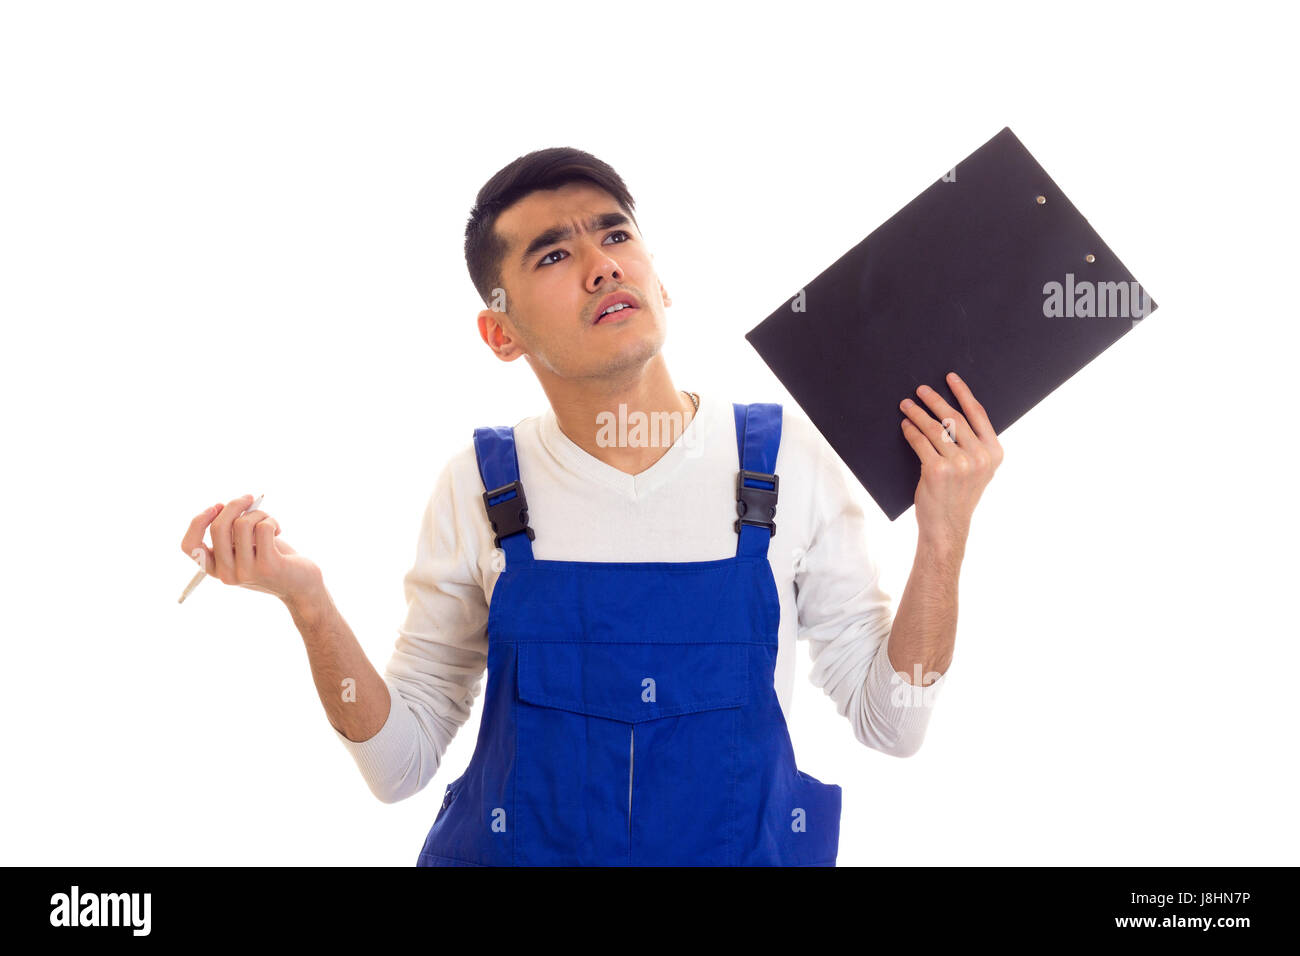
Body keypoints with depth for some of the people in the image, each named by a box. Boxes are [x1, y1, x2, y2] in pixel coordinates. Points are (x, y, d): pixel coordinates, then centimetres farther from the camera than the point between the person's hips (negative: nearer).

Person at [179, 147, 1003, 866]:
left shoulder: (787, 459, -6)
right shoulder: (480, 488, -5)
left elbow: (889, 723, -3)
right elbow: (401, 762, -3)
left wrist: (944, 535, -13)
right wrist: (309, 603, -16)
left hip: (748, 849, 0)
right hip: (518, 849, 0)